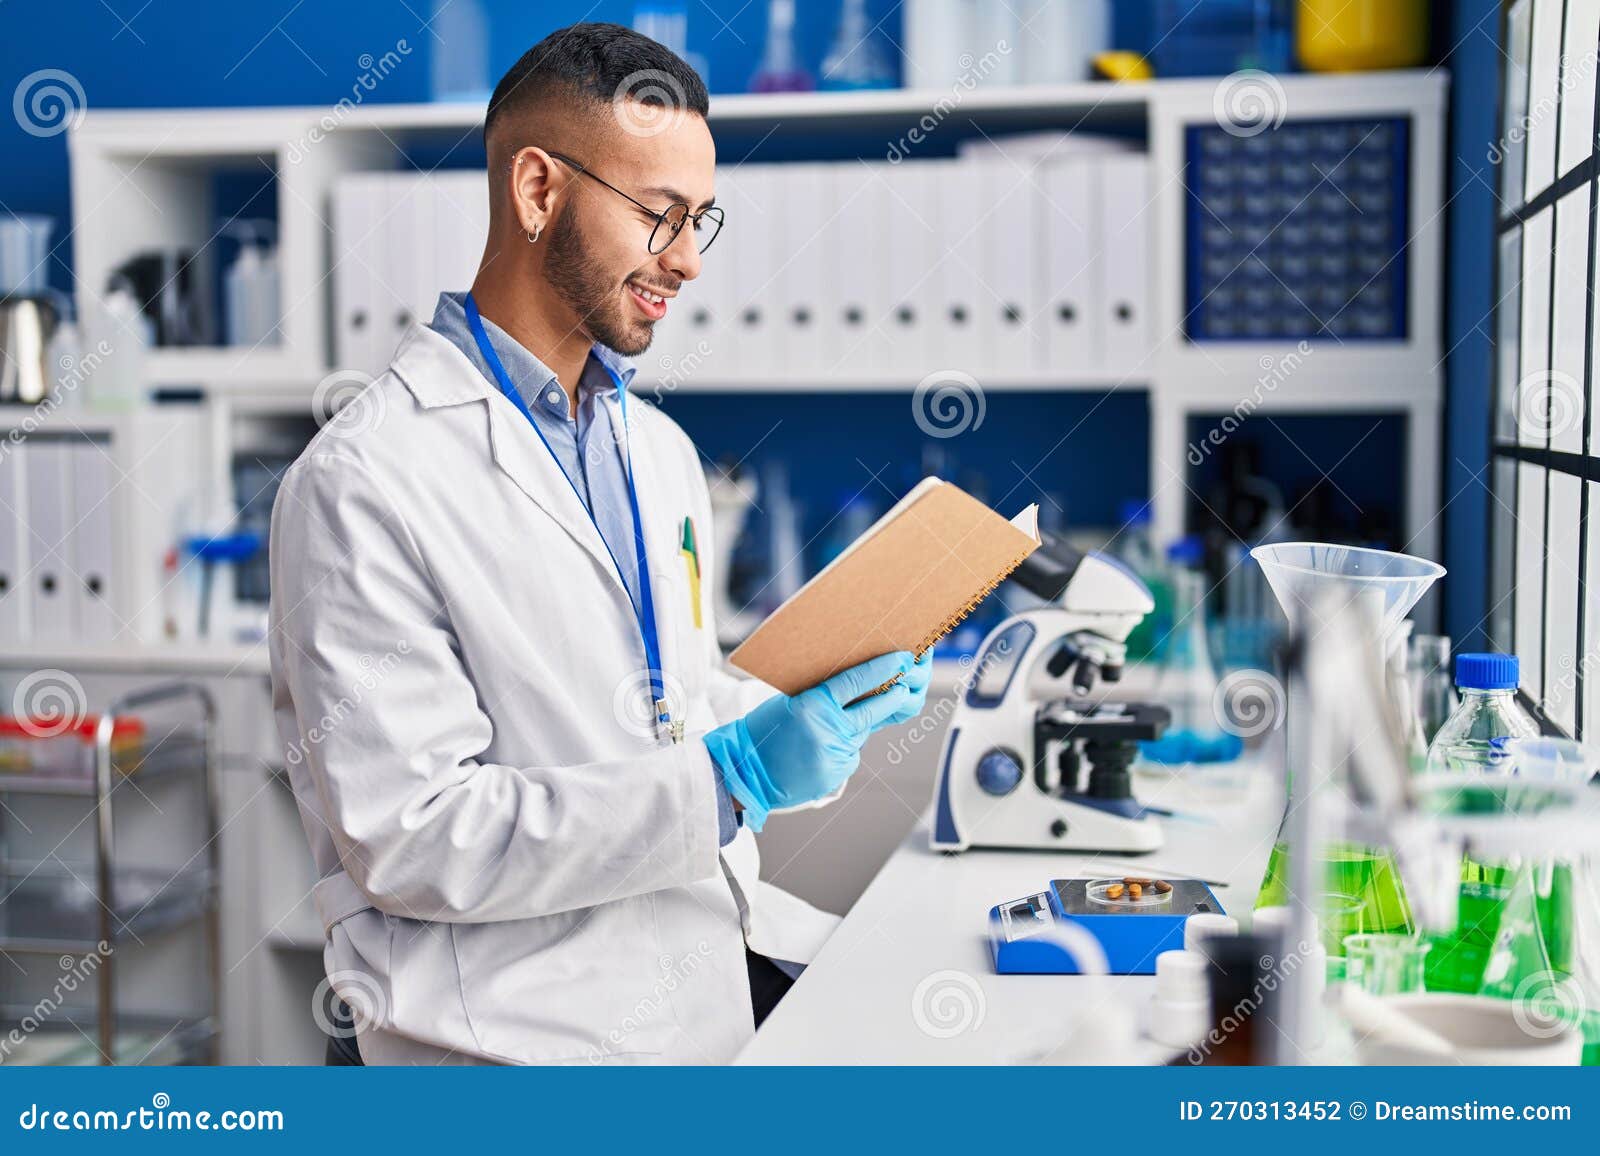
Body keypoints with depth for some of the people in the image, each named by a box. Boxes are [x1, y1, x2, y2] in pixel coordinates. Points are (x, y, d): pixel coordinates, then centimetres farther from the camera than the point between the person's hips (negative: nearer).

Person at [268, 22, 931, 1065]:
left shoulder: (661, 448, 15)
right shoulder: (363, 482, -13)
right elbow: (405, 839, -18)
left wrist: (808, 709, 1)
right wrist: (727, 778, -23)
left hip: (712, 953, 7)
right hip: (529, 1030, -7)